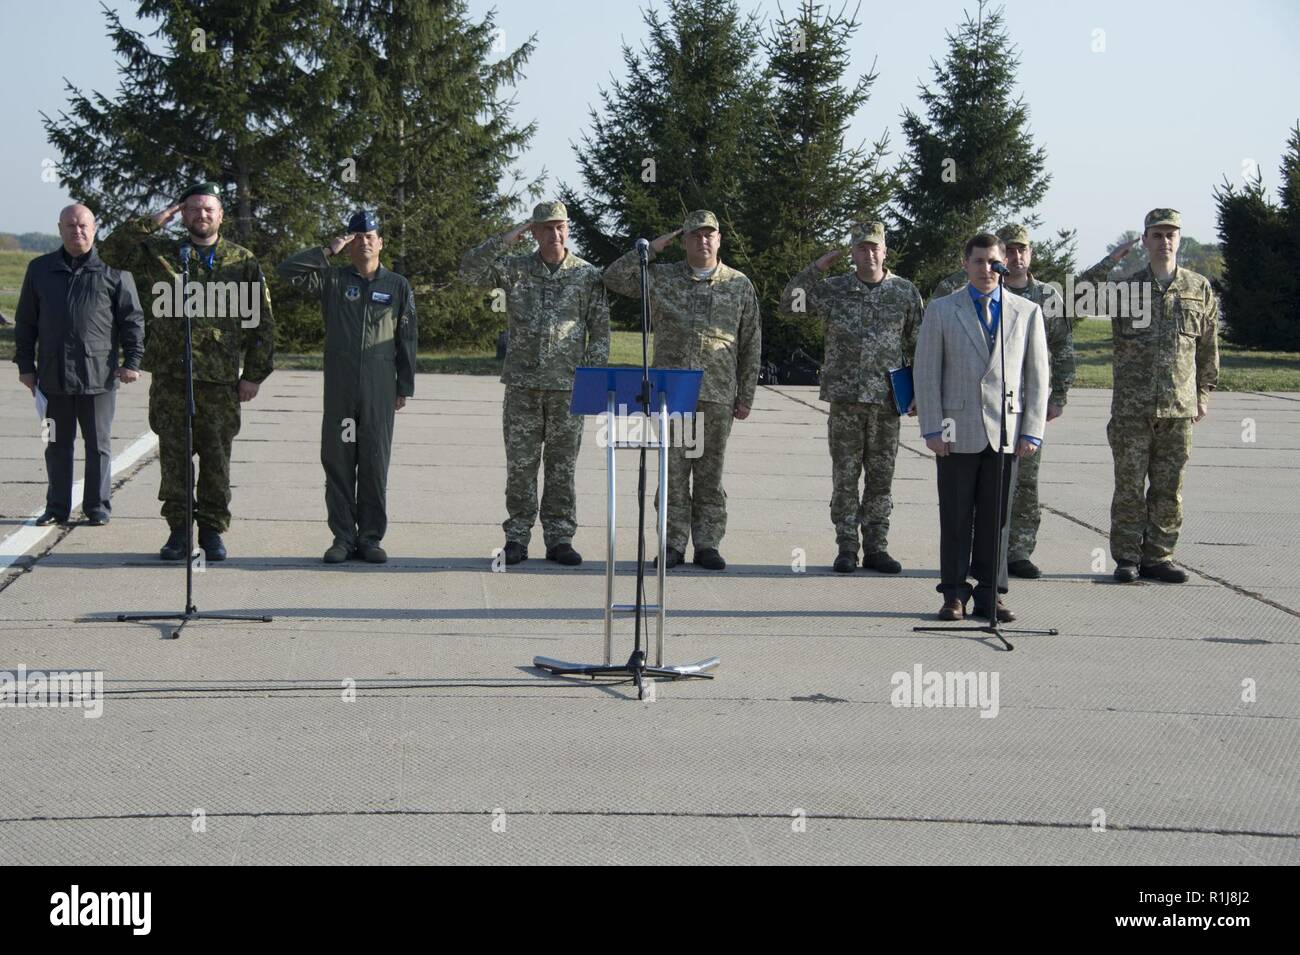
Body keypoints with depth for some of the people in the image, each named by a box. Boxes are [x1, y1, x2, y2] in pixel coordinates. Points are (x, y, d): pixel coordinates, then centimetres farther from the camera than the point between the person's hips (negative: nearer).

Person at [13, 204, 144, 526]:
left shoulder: (113, 270, 2)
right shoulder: (40, 269, 10)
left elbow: (133, 318, 3)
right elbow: (25, 323, 13)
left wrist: (131, 360, -4)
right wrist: (25, 365, 8)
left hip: (99, 376, -2)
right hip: (53, 375, 2)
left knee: (99, 445, 5)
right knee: (57, 445, 9)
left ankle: (98, 507, 14)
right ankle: (57, 507, 17)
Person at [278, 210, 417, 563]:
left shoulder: (398, 286, 9)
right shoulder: (333, 279, 8)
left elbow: (406, 339, 9)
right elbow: (287, 268, -2)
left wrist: (405, 387, 5)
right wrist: (328, 251, -6)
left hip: (379, 390, 0)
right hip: (339, 388, 0)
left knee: (375, 464, 2)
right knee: (337, 461, 1)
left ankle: (370, 537, 9)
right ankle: (343, 537, 8)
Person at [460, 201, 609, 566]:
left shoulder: (588, 276, 4)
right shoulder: (514, 269, 5)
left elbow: (600, 331, 4)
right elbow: (470, 269, -7)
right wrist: (507, 238, -10)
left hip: (568, 386, 0)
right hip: (522, 385, 0)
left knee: (562, 466, 5)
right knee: (520, 464, 2)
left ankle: (559, 538, 11)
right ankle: (517, 537, 9)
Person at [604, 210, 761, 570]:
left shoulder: (740, 285, 8)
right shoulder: (661, 277, 8)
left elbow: (751, 347, 8)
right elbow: (614, 278, -2)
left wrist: (746, 397, 4)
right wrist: (651, 249, -2)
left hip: (718, 395, 0)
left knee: (710, 473, 4)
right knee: (672, 471, 1)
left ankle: (707, 544, 10)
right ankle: (673, 544, 7)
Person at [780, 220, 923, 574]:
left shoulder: (906, 292, 5)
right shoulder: (834, 289, 5)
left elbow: (918, 347, 8)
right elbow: (789, 304, 1)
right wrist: (816, 268, -4)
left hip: (887, 399, 1)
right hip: (844, 399, 0)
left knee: (881, 478, 6)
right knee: (845, 478, 2)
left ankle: (876, 548, 13)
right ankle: (846, 549, 8)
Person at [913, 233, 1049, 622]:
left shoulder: (1027, 312, 11)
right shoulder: (941, 311, 7)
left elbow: (1037, 375, 9)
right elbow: (926, 372, 3)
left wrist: (1032, 431, 0)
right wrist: (932, 429, -5)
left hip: (1004, 434, 1)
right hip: (958, 433, -1)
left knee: (995, 519, 4)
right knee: (956, 519, 1)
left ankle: (990, 595, 11)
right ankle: (954, 594, 9)